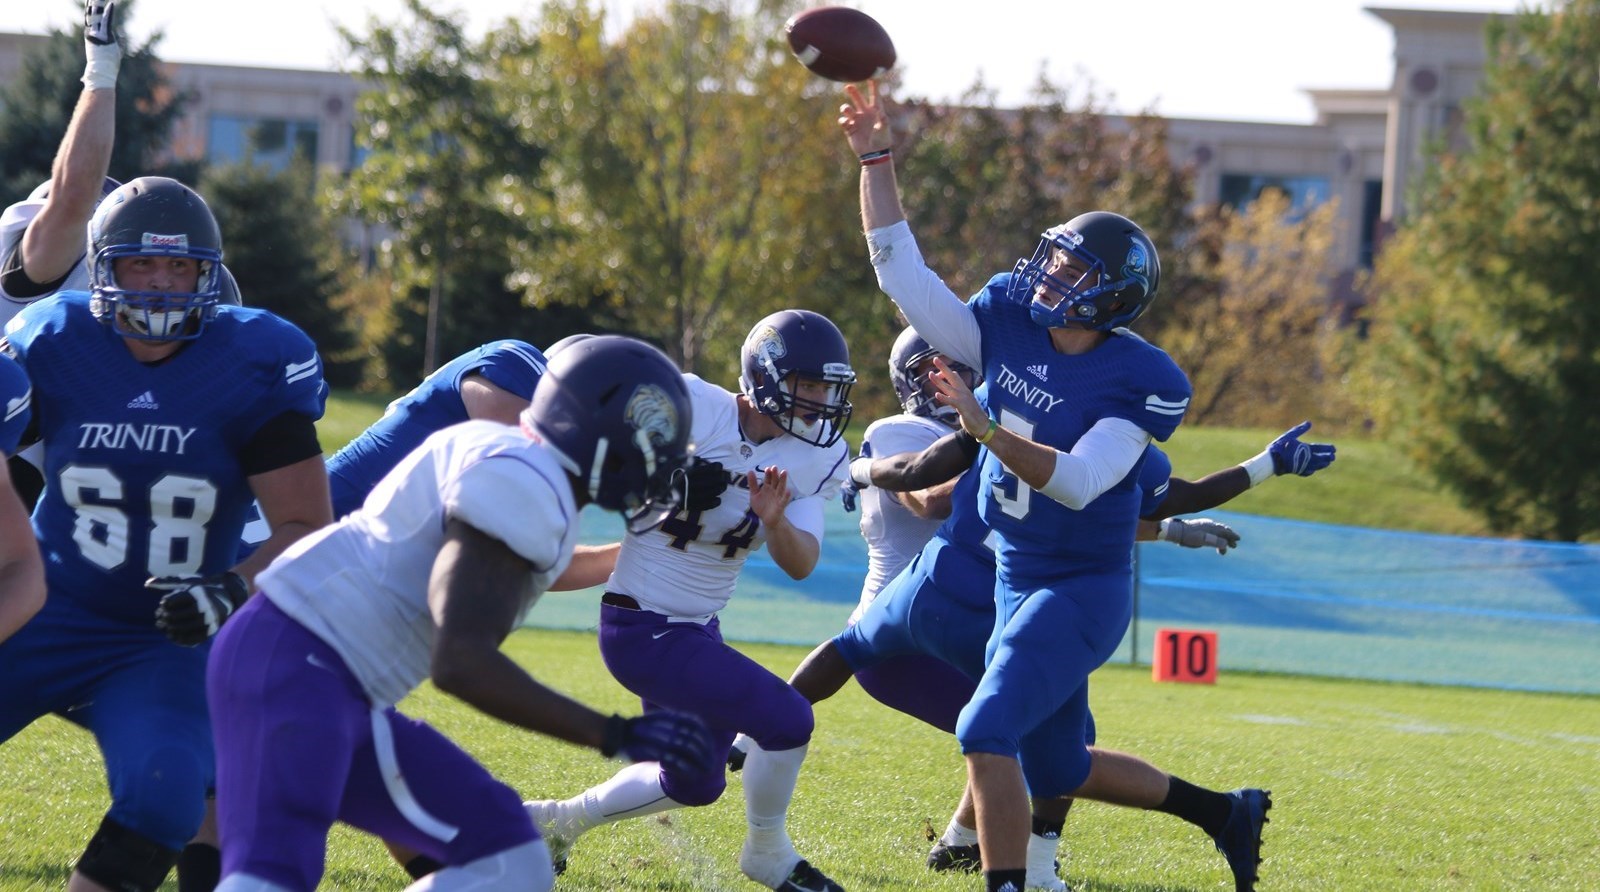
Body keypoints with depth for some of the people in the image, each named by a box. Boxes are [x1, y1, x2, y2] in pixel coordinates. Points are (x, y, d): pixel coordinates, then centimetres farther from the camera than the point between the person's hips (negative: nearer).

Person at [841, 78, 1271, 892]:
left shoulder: (1138, 381, -19)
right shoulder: (1007, 324, -2)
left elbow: (1078, 481, -28)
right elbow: (902, 272, 0)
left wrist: (989, 433, -38)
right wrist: (876, 160, -4)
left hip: (1082, 590, -8)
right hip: (1017, 582, 8)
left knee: (987, 733, -23)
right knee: (1059, 772, 18)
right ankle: (1226, 812, 36)